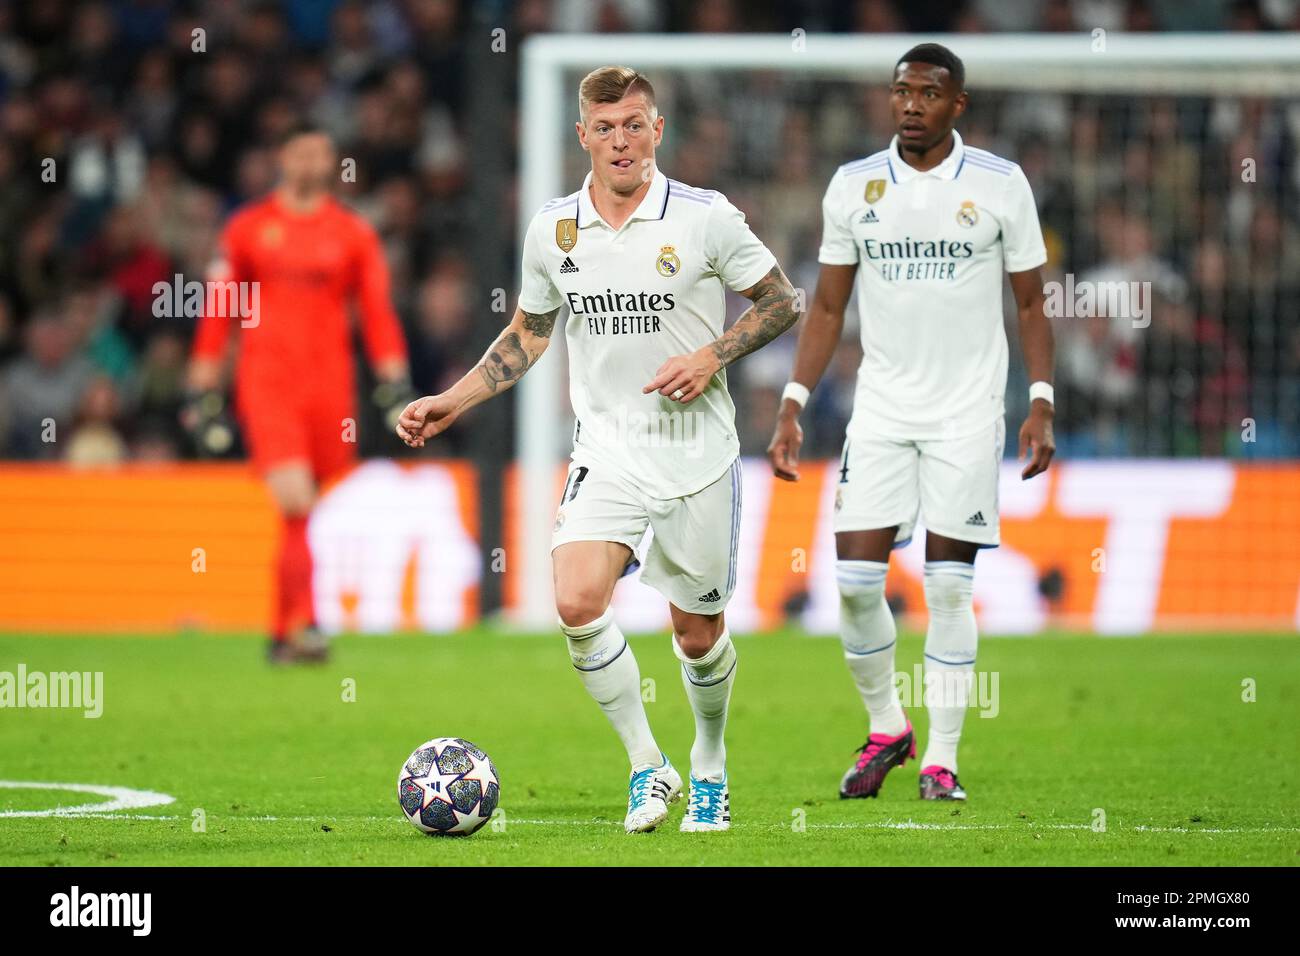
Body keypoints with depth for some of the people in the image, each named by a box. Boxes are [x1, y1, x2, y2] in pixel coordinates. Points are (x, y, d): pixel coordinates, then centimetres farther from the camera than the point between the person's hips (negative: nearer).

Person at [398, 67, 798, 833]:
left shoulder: (706, 218, -8)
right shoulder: (553, 230, 2)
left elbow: (782, 302, 2)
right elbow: (528, 334, 17)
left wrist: (711, 358, -13)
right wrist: (452, 403, 8)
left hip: (698, 453, -2)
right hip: (607, 451, 2)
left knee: (698, 632, 7)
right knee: (578, 601, -20)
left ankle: (710, 766, 34)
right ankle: (649, 768, -5)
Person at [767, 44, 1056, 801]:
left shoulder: (1000, 185, -1)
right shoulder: (853, 186, 4)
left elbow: (1032, 304, 4)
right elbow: (828, 307, 10)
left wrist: (1041, 405, -5)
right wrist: (793, 407, 3)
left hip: (967, 417, -2)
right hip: (880, 410, 2)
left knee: (950, 589, -2)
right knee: (855, 580, -5)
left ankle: (942, 761, 6)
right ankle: (886, 728, 17)